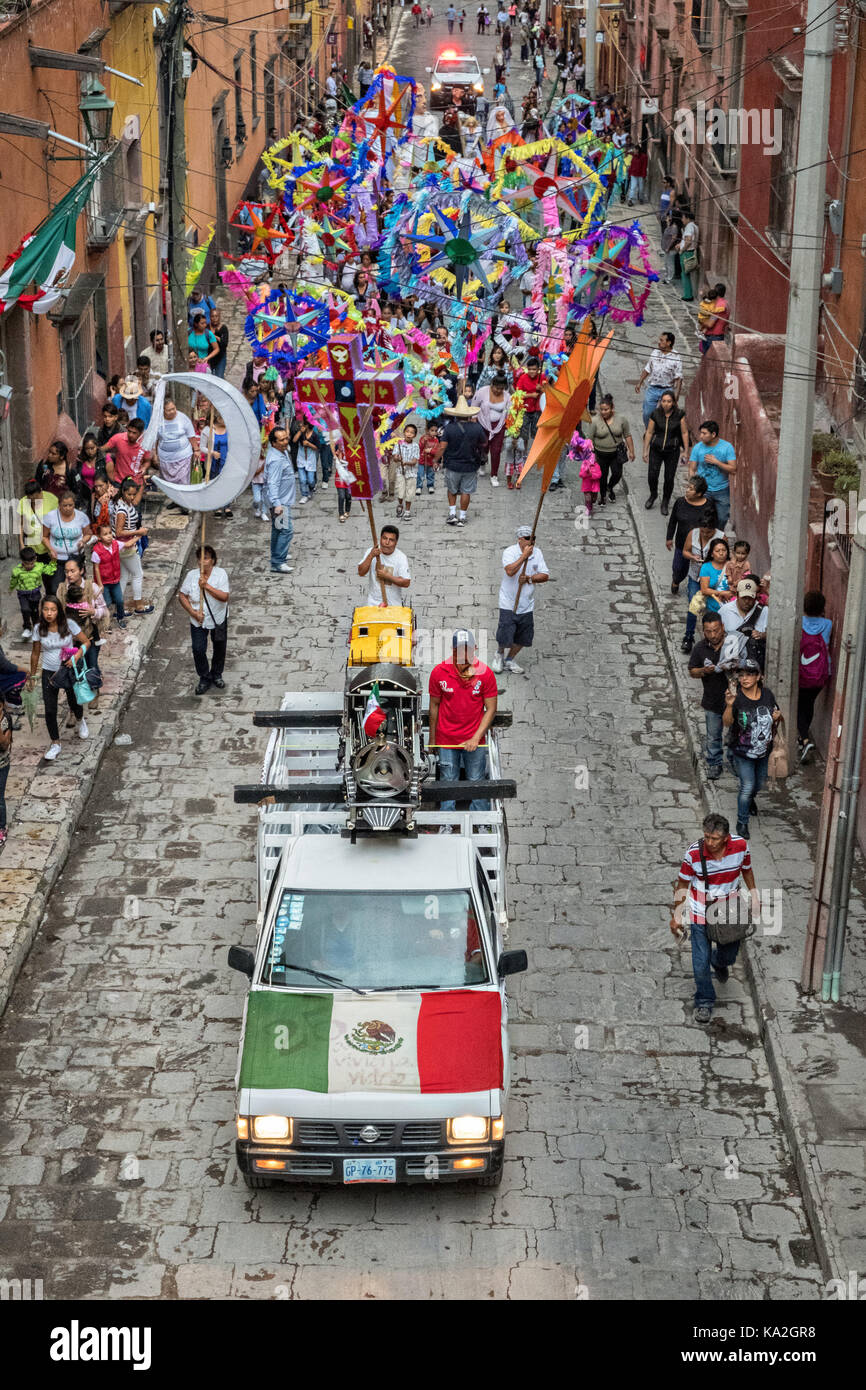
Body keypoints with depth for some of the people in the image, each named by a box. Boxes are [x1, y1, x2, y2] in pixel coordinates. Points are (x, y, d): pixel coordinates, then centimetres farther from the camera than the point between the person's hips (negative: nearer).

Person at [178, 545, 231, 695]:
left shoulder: (220, 574, -14)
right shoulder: (192, 575, -9)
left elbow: (224, 597, -24)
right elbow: (182, 596, -5)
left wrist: (207, 586, -31)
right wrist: (193, 613, -16)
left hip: (218, 619, 0)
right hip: (198, 620, 0)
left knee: (219, 648, 15)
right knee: (198, 649, -5)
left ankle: (216, 675, 38)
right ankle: (204, 678, 15)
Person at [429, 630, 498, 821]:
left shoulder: (485, 674, -10)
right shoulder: (439, 672, -8)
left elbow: (491, 709, -5)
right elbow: (434, 706, 4)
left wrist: (476, 738, -13)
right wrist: (432, 739, 9)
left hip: (474, 741, 0)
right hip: (446, 740, 1)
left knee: (476, 783, 7)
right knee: (448, 783, 9)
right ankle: (446, 825, 23)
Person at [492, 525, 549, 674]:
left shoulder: (537, 553, 4)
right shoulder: (509, 551, -11)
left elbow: (545, 576, 0)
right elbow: (510, 571, -28)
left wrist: (529, 578, -16)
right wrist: (524, 556, -28)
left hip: (527, 605, 5)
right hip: (508, 604, -5)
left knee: (523, 638, 8)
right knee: (505, 637, -8)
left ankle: (509, 660, 30)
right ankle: (499, 654, 25)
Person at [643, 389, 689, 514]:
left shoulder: (679, 415, -9)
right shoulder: (656, 414, -7)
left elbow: (684, 433, 0)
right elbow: (649, 432, 1)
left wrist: (686, 451, 2)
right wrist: (645, 451, 4)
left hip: (672, 451, -1)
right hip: (656, 450, 1)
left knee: (669, 478, 3)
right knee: (652, 476, -2)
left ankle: (665, 503, 25)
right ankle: (653, 495, 30)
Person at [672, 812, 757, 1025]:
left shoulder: (740, 845, -17)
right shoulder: (694, 853, -23)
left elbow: (746, 870, 5)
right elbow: (682, 884, -10)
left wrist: (754, 896, 10)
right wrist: (676, 916, -6)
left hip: (729, 911, 3)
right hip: (701, 912, -3)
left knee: (730, 954, 19)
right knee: (701, 962, -1)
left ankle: (719, 962, 57)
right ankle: (704, 1003, 20)